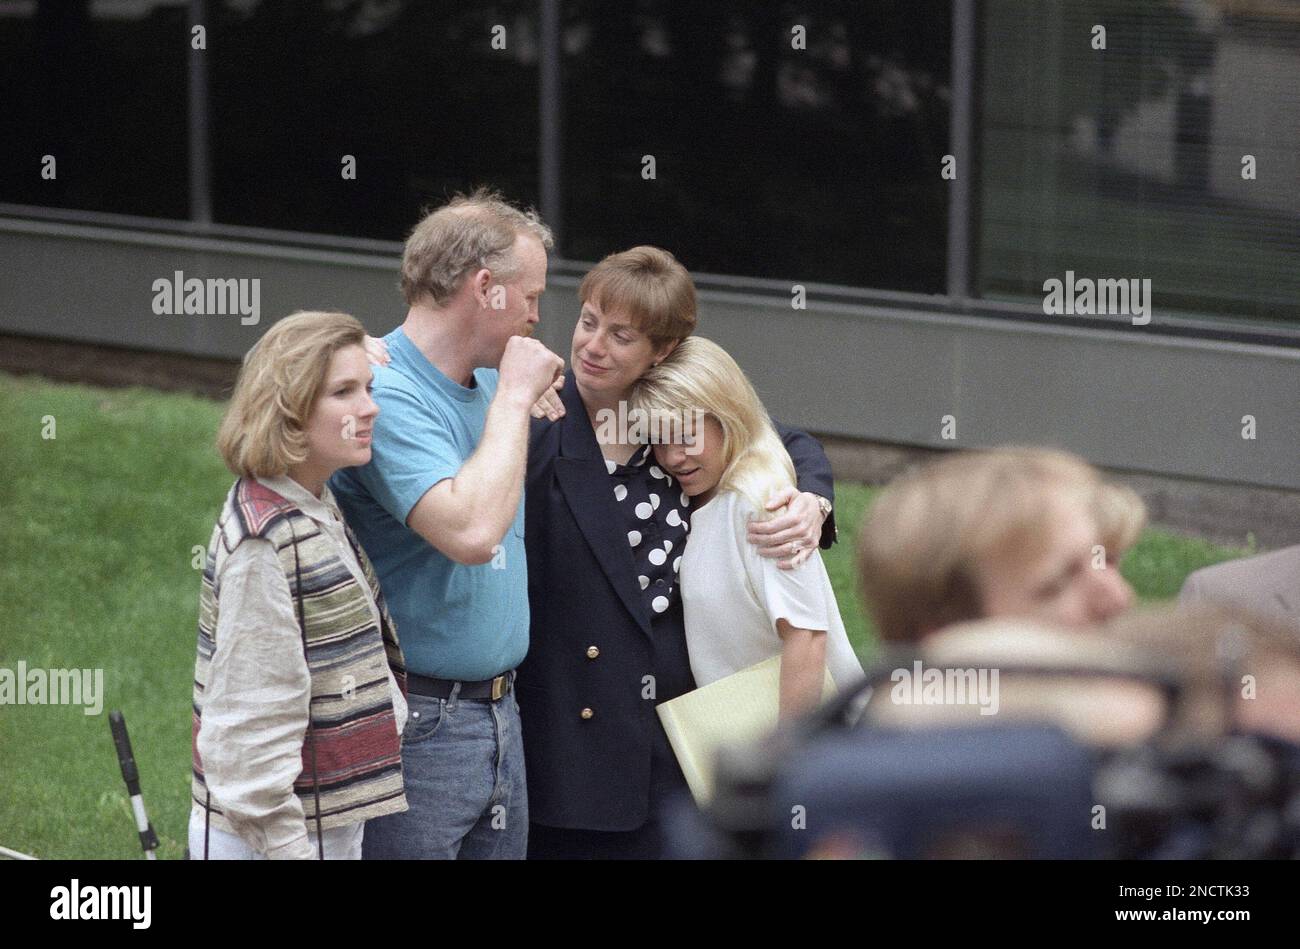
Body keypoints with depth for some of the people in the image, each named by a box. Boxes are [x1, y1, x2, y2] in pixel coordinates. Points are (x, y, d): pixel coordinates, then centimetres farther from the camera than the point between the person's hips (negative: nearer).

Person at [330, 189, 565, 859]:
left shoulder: (489, 381, 11)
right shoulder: (383, 394, -18)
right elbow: (470, 532, -29)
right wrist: (514, 398, -19)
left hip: (498, 709, 9)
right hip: (418, 724, -9)